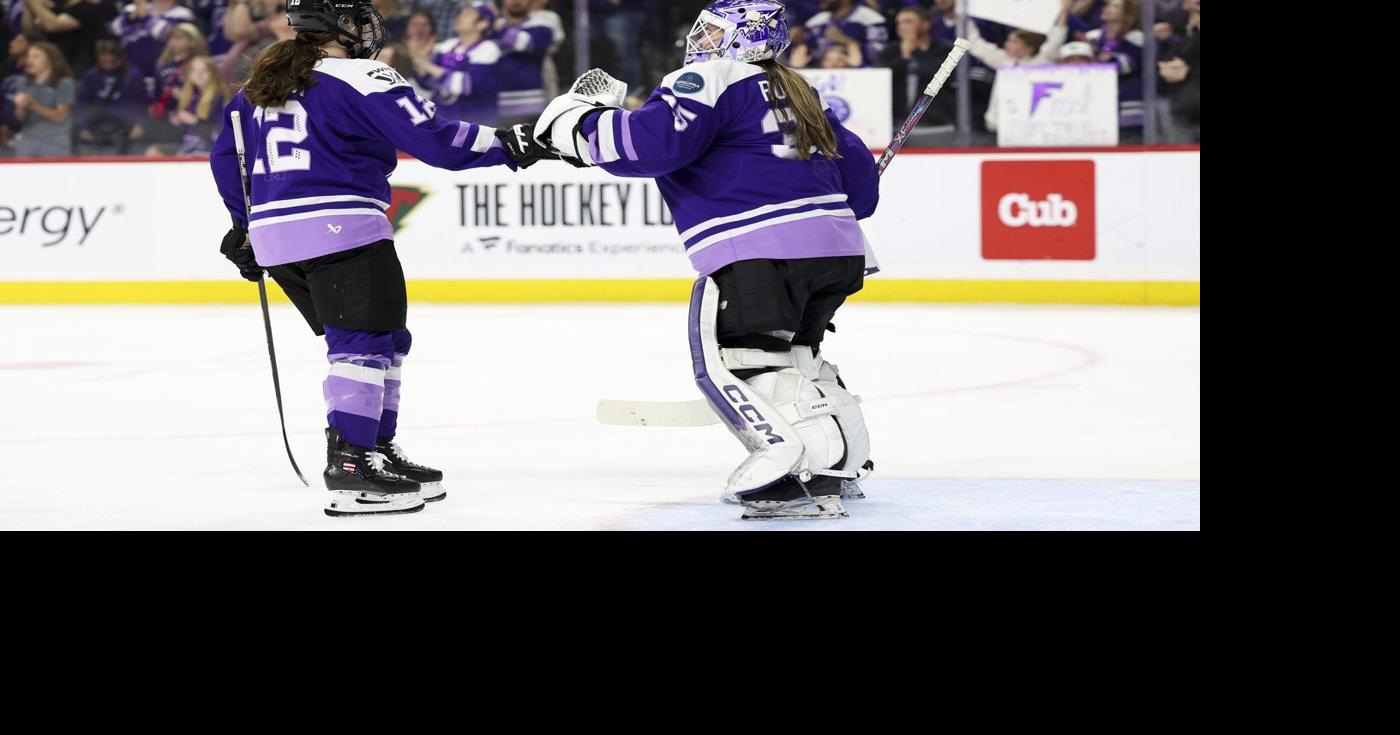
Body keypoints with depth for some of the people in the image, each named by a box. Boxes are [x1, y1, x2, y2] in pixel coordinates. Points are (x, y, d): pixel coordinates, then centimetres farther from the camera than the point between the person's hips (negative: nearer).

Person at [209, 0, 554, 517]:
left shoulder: (259, 86, 18)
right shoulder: (361, 80, -6)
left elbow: (226, 157, 24)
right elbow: (432, 139, -13)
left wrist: (246, 222, 34)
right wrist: (506, 145, -4)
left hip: (275, 236, 9)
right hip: (341, 230, -9)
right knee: (365, 342, -10)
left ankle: (378, 451, 21)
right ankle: (349, 466, -21)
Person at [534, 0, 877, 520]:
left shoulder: (708, 81, -1)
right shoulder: (796, 93, 25)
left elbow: (650, 142, -17)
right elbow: (856, 170, 27)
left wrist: (576, 122, -5)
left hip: (763, 249, -9)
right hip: (837, 247, 9)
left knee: (729, 355, -8)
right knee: (788, 353, 25)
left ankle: (798, 467, -24)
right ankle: (843, 461, 26)